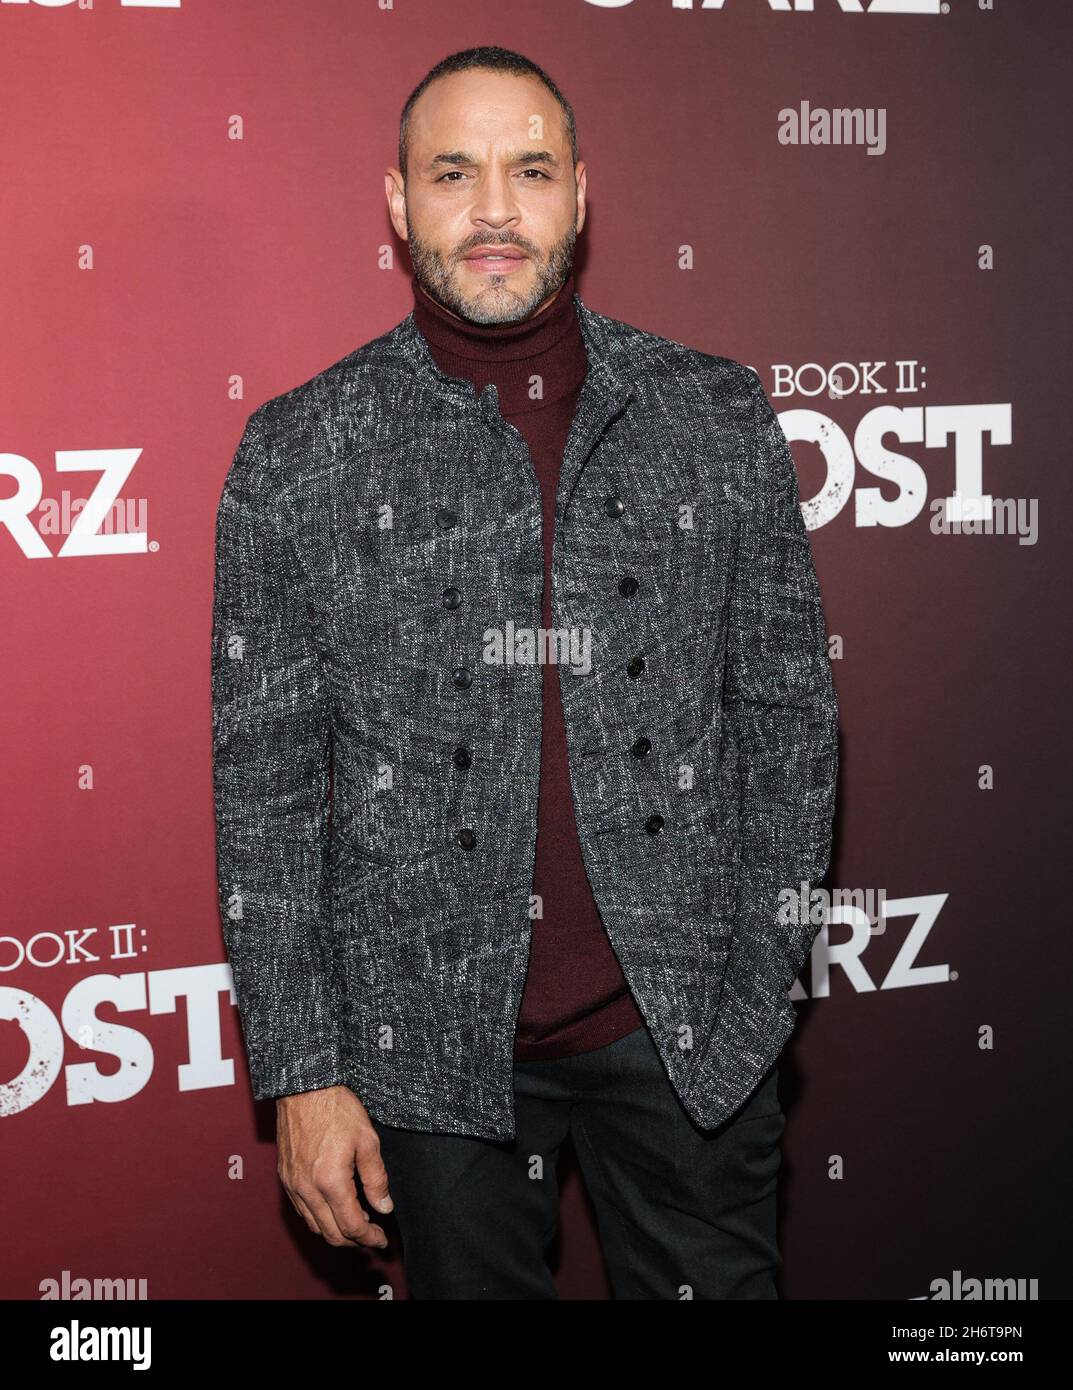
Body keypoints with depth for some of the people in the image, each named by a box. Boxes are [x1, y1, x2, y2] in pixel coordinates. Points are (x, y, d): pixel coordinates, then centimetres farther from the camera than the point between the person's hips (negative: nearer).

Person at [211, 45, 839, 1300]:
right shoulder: (298, 453, -3)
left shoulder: (717, 418, 0)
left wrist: (762, 984, 1)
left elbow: (786, 712, 4)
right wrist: (303, 1073, -5)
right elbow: (266, 783, -2)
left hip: (687, 1020, 1)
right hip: (432, 1035, 0)